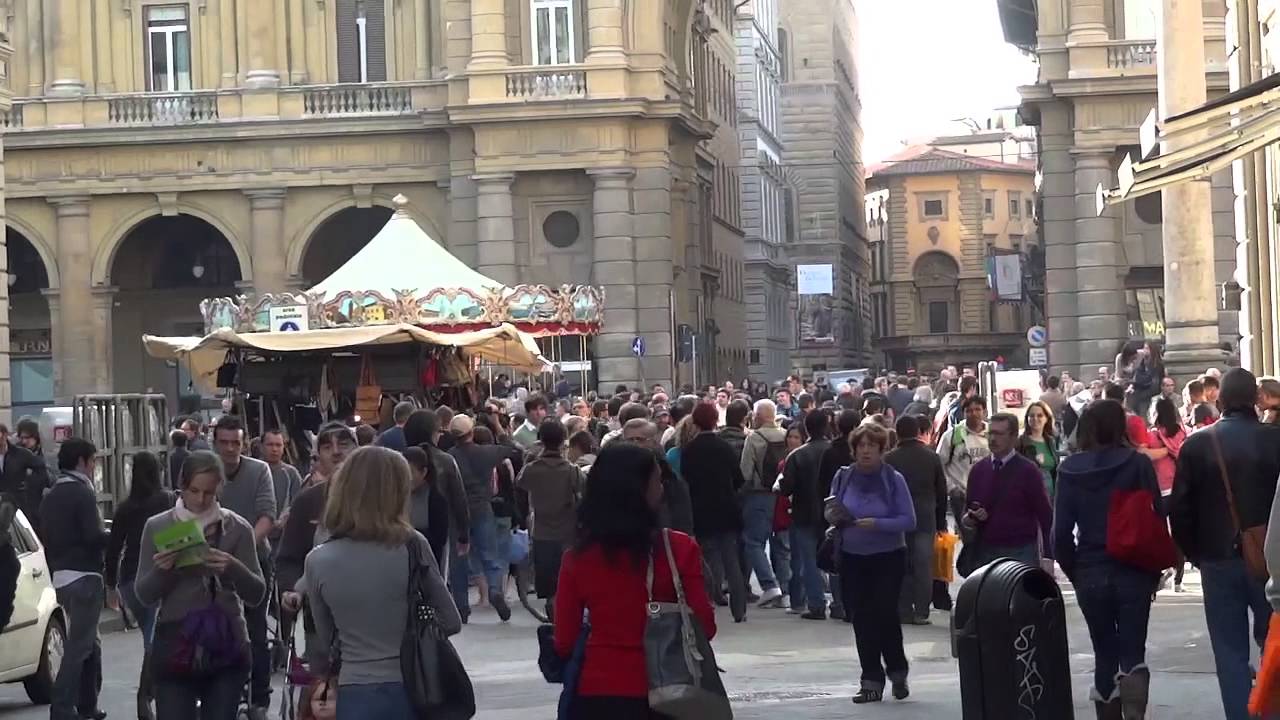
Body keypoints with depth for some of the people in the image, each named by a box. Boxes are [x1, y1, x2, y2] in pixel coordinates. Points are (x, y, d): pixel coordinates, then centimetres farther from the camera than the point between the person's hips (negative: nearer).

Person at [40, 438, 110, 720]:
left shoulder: (51, 496, 15)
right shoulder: (82, 493, -11)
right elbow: (94, 536, -20)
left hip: (60, 577, 9)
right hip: (84, 575, -9)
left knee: (90, 643, 17)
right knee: (79, 646, -8)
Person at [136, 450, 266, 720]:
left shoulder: (237, 528, 1)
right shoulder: (157, 527, 3)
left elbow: (257, 595, -1)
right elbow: (144, 596, 3)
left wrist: (234, 568, -19)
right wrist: (161, 571, -17)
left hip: (227, 649, 0)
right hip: (174, 647, 0)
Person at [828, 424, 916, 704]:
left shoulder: (894, 479, -7)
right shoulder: (842, 477, 3)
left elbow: (908, 520, -10)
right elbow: (831, 514, 12)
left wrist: (877, 524, -23)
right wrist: (836, 518, -11)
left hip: (888, 558, -3)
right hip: (852, 558, 3)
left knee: (884, 613, -9)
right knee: (860, 618, 2)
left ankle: (897, 671, 15)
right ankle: (871, 681, 9)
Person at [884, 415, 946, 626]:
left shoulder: (888, 459, -4)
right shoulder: (931, 457, 2)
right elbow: (942, 491, 8)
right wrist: (940, 521, 15)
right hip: (926, 519, 1)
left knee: (901, 566, 5)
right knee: (924, 566, 3)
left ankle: (904, 612, 4)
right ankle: (921, 612, 0)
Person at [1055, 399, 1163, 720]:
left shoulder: (1070, 469, -2)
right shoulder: (1138, 463, -5)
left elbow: (1062, 530, -3)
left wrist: (1073, 571, 8)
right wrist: (1155, 570, 8)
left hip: (1090, 574, 1)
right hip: (1133, 572, -1)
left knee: (1105, 654, 14)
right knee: (1133, 653, 1)